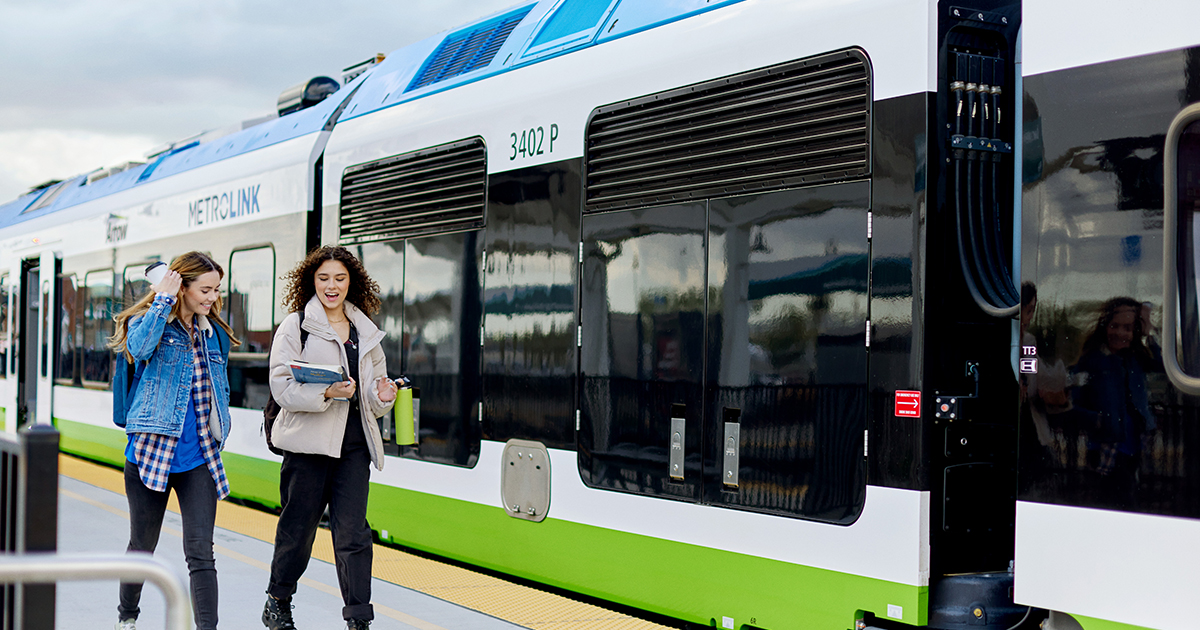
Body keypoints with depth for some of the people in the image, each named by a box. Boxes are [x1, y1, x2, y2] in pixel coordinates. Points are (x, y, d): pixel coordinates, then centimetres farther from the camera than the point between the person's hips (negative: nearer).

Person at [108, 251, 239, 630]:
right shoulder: (150, 322, -3)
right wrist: (163, 300, -21)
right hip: (151, 453, -3)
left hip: (199, 459, 3)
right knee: (143, 546, 12)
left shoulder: (214, 333, 11)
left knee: (200, 552, -6)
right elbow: (140, 348, -28)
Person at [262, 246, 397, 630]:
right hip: (309, 441, -3)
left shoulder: (365, 332, 14)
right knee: (298, 527, 7)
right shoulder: (295, 326, 0)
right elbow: (282, 388, -9)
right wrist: (326, 393, -22)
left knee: (353, 531, -4)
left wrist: (382, 396, -3)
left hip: (354, 443, 3)